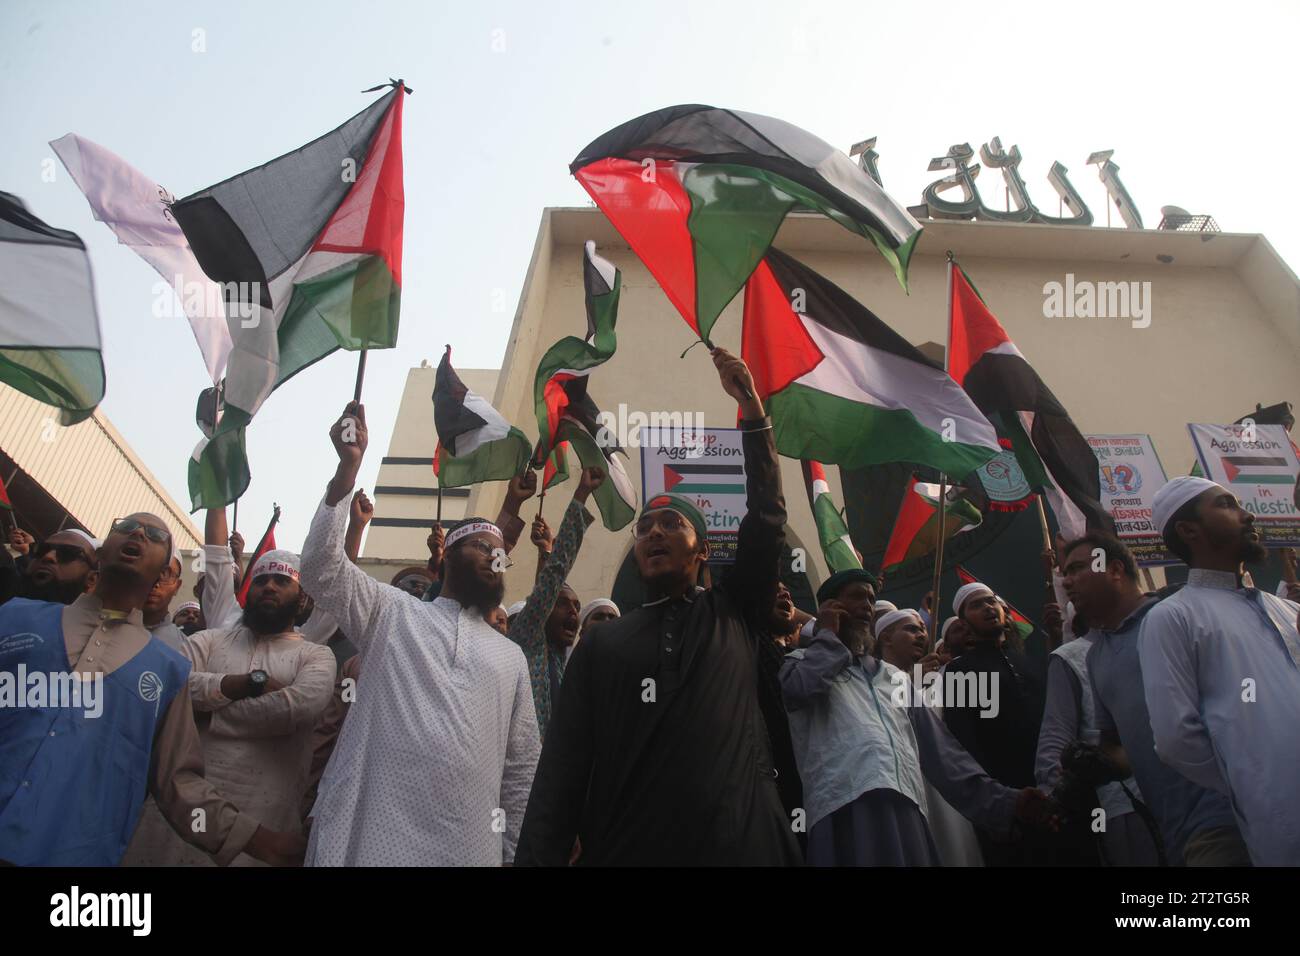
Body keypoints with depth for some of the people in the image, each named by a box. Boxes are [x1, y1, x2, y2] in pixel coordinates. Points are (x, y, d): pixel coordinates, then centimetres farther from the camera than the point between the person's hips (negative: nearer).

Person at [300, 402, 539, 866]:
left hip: (469, 844, 3)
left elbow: (521, 767, 18)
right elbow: (321, 567, -8)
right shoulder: (392, 613, 8)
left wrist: (515, 851, 13)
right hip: (371, 834, -3)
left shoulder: (510, 657, 17)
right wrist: (349, 466, -17)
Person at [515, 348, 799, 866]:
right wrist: (536, 856, -8)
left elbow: (766, 517, 3)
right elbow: (562, 768, 4)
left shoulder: (732, 613, 12)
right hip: (624, 850, 0)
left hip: (741, 847, 0)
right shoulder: (602, 642, 10)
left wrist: (751, 405, -1)